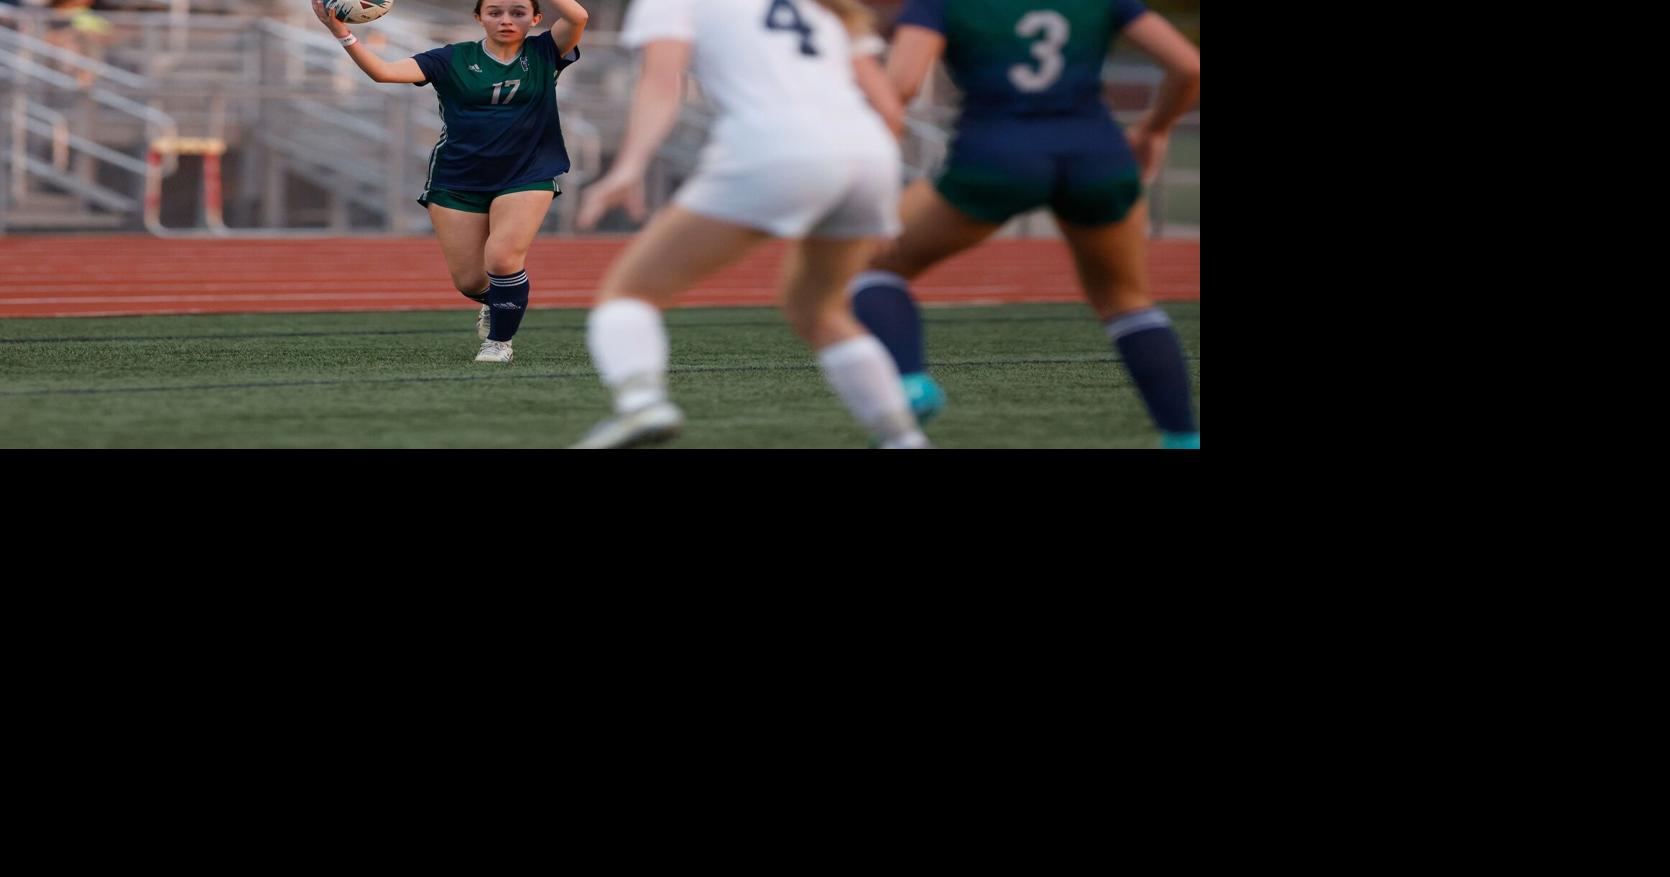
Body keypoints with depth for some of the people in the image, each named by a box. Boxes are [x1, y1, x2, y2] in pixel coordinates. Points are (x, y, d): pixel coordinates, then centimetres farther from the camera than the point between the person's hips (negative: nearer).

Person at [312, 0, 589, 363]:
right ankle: (492, 303, 42)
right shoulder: (453, 60, -4)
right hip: (457, 181, 1)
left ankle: (500, 342, 5)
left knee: (502, 258, -21)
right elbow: (384, 71, -14)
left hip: (525, 176, -1)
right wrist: (342, 33, -28)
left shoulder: (542, 54, -2)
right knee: (468, 281, 3)